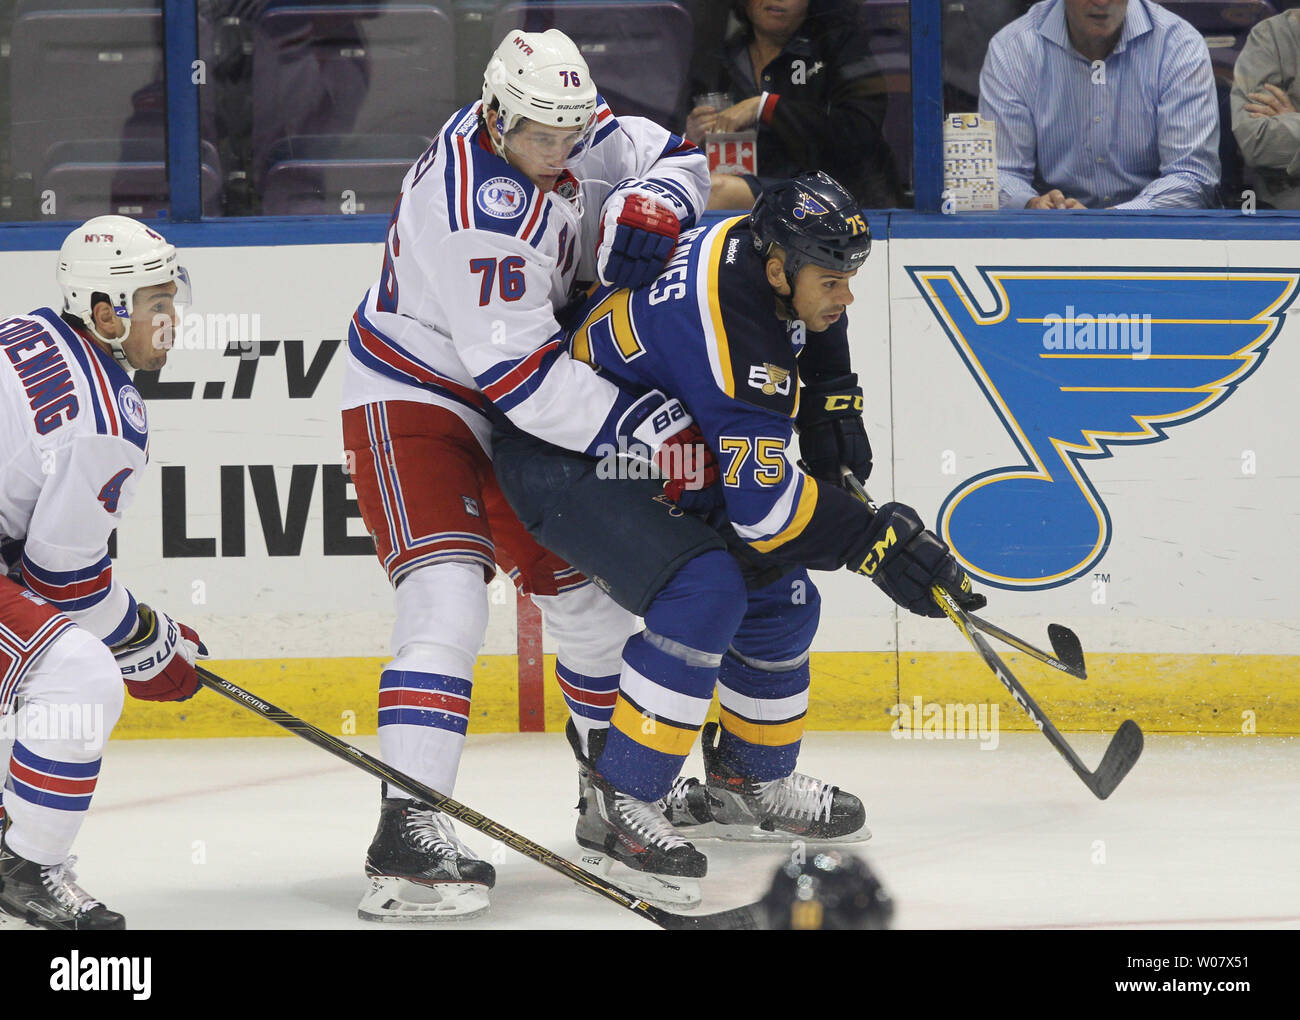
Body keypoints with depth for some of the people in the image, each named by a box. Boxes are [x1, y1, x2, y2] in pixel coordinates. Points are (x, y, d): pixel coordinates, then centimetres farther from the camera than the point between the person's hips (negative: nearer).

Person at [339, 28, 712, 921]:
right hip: (413, 398, -9)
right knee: (448, 596, -26)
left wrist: (648, 206, -19)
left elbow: (676, 160, 5)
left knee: (588, 588, 16)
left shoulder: (554, 126, -7)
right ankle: (408, 832, -34)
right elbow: (522, 375, -34)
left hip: (515, 412, 9)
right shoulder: (479, 210, -32)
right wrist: (650, 428, -32)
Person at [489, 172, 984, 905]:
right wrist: (876, 541, -27)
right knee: (705, 592, -29)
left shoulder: (764, 248, -6)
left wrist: (833, 404, 14)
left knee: (781, 598, 11)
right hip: (561, 462, -10)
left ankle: (752, 781, 31)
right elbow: (761, 501, -32)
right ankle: (619, 807, -22)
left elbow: (814, 326, 22)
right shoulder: (731, 327, -34)